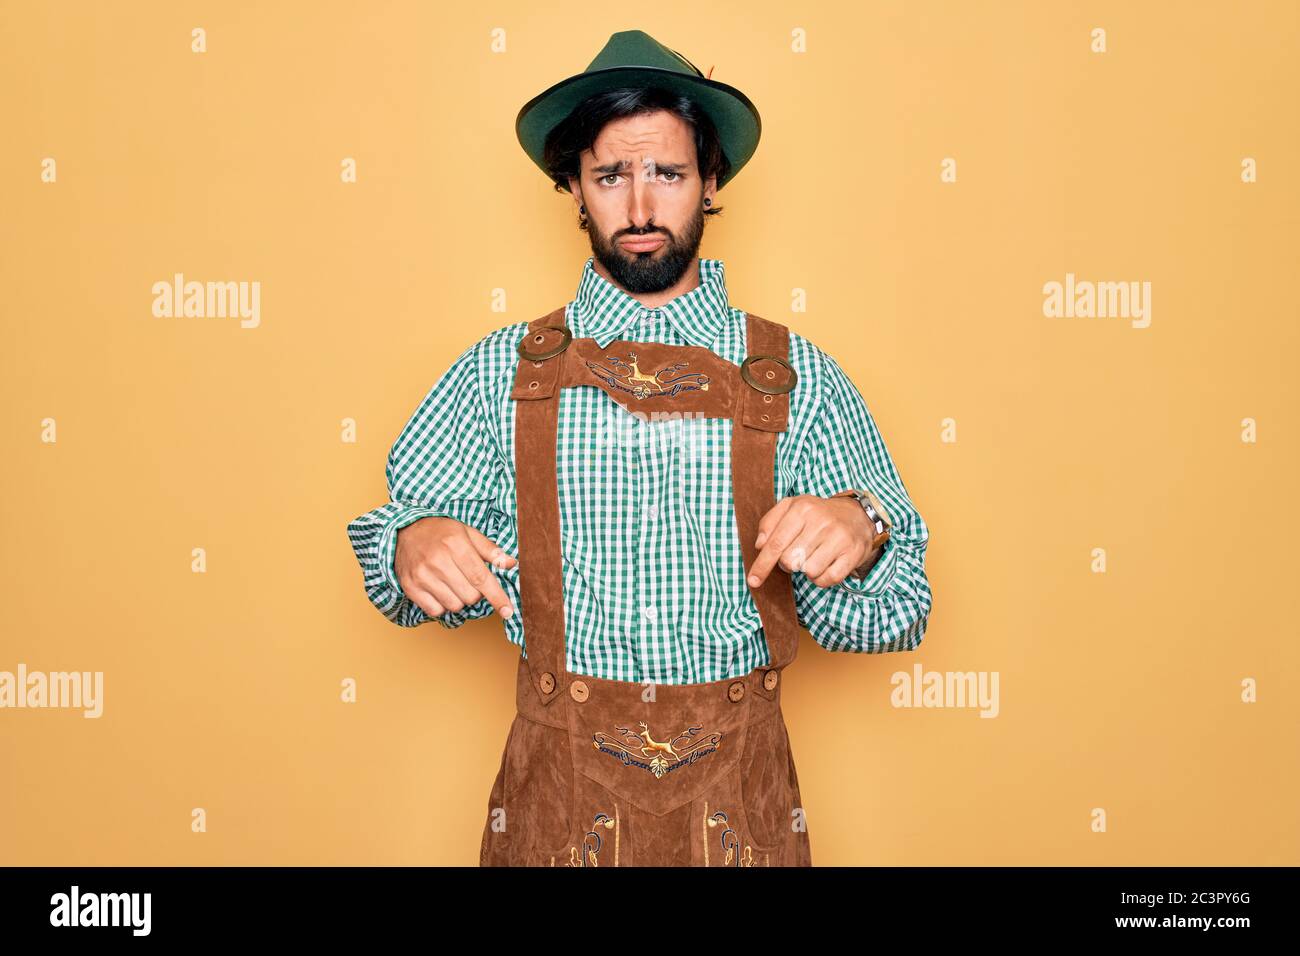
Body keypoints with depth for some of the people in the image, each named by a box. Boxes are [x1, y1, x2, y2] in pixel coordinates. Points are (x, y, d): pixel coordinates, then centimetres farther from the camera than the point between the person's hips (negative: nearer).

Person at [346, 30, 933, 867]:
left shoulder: (799, 379, -2)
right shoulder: (501, 372, 0)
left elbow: (896, 617, -2)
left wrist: (860, 532, -23)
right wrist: (416, 547, -19)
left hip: (737, 792, 0)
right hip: (557, 788, 0)